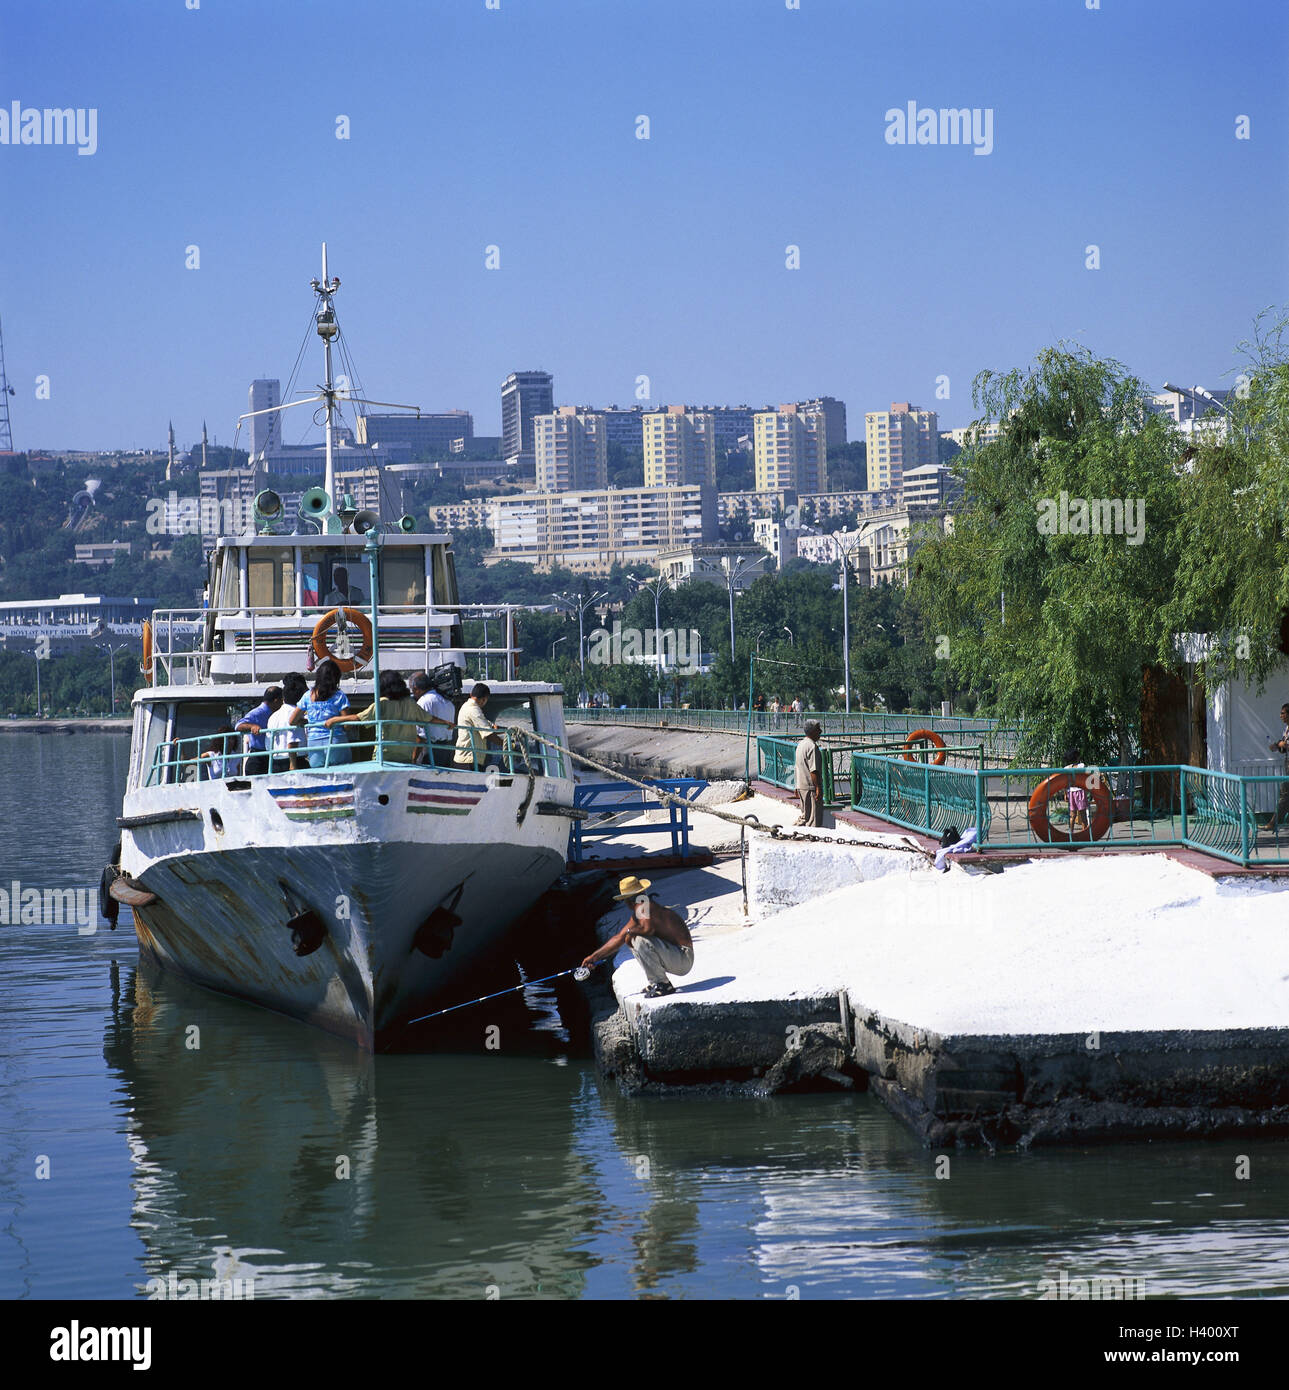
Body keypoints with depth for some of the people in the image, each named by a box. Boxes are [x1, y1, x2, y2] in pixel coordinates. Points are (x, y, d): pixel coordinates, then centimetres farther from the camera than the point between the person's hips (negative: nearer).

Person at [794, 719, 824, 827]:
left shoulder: (800, 744, 15)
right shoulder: (812, 746, -15)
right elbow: (813, 770, -20)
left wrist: (797, 788, 23)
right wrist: (818, 788, -20)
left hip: (800, 786, 10)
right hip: (811, 787, -9)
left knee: (805, 815, 16)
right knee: (814, 819, -6)